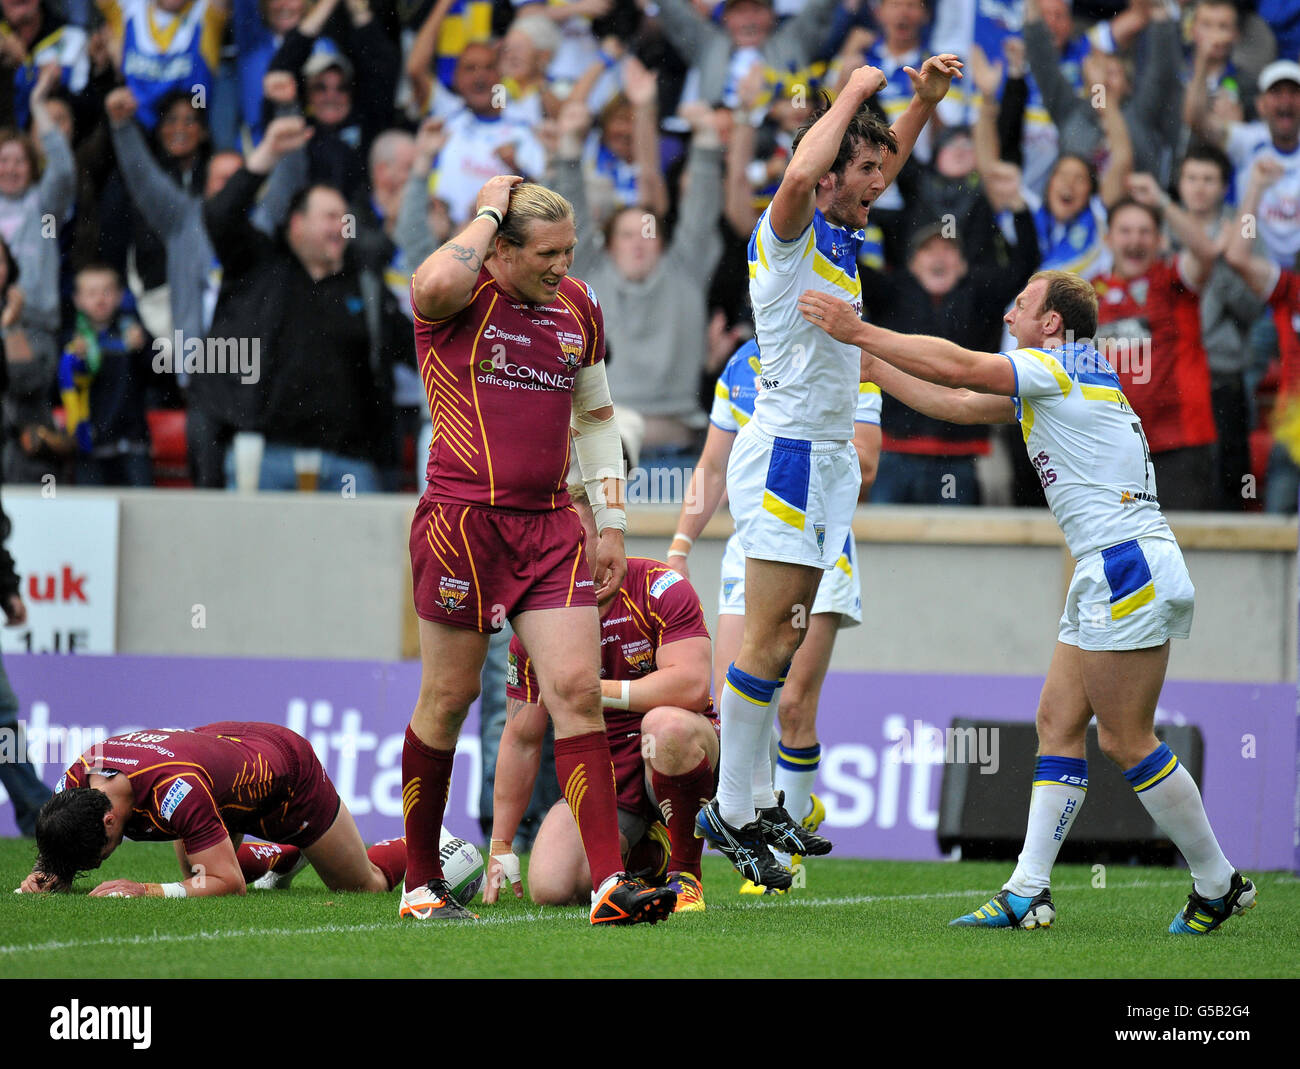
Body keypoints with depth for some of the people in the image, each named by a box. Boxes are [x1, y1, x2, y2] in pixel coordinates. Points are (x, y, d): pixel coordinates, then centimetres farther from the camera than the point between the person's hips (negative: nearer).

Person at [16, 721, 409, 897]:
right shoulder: (78, 778, -29)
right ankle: (281, 857, 42)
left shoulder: (177, 790, -48)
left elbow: (231, 883, -43)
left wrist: (148, 891, -52)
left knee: (367, 886, 11)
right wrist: (44, 877, -34)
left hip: (286, 764, -6)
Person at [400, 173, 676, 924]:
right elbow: (434, 284, -33)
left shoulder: (578, 307, 12)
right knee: (449, 699, 3)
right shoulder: (463, 299, -6)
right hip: (462, 517, -5)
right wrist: (488, 209, -17)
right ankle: (422, 882, 17)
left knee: (579, 690, -6)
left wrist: (612, 523, 16)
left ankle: (610, 883, -11)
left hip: (549, 524, 5)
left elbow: (596, 416, 22)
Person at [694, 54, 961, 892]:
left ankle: (760, 802, 12)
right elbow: (800, 173, -35)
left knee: (786, 639, 9)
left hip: (826, 454, 9)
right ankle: (731, 812, -7)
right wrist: (853, 93, -21)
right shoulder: (787, 231, -12)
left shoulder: (840, 235, 13)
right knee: (769, 640, -10)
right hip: (786, 453, -9)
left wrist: (925, 99, 14)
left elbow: (886, 163, 31)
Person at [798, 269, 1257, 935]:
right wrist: (873, 368, 25)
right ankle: (1028, 893, 2)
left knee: (1125, 740, -8)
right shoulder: (1052, 383, 20)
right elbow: (962, 405, 24)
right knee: (1057, 723, 5)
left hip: (1129, 566, -10)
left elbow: (958, 366, -13)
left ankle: (1218, 884, 0)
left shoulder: (1058, 366, -8)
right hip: (1108, 575, 10)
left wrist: (860, 332, -6)